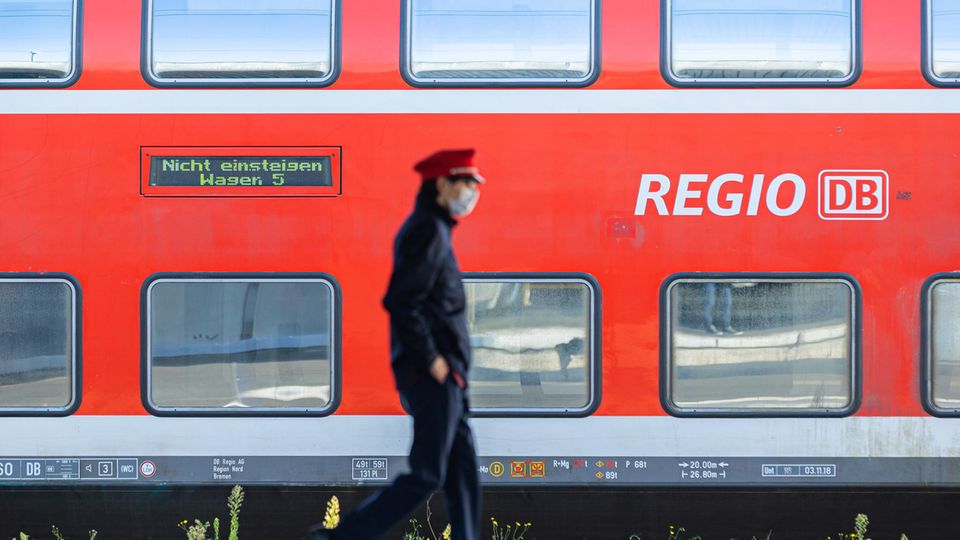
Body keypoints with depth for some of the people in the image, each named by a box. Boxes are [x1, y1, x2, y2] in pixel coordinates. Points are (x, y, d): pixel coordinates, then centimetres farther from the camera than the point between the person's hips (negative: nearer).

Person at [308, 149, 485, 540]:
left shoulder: (432, 229, 18)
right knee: (427, 475, -7)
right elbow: (400, 302, -22)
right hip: (433, 375, -10)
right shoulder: (427, 230, -13)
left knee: (463, 472, 9)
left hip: (444, 375, 10)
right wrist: (431, 359, -19)